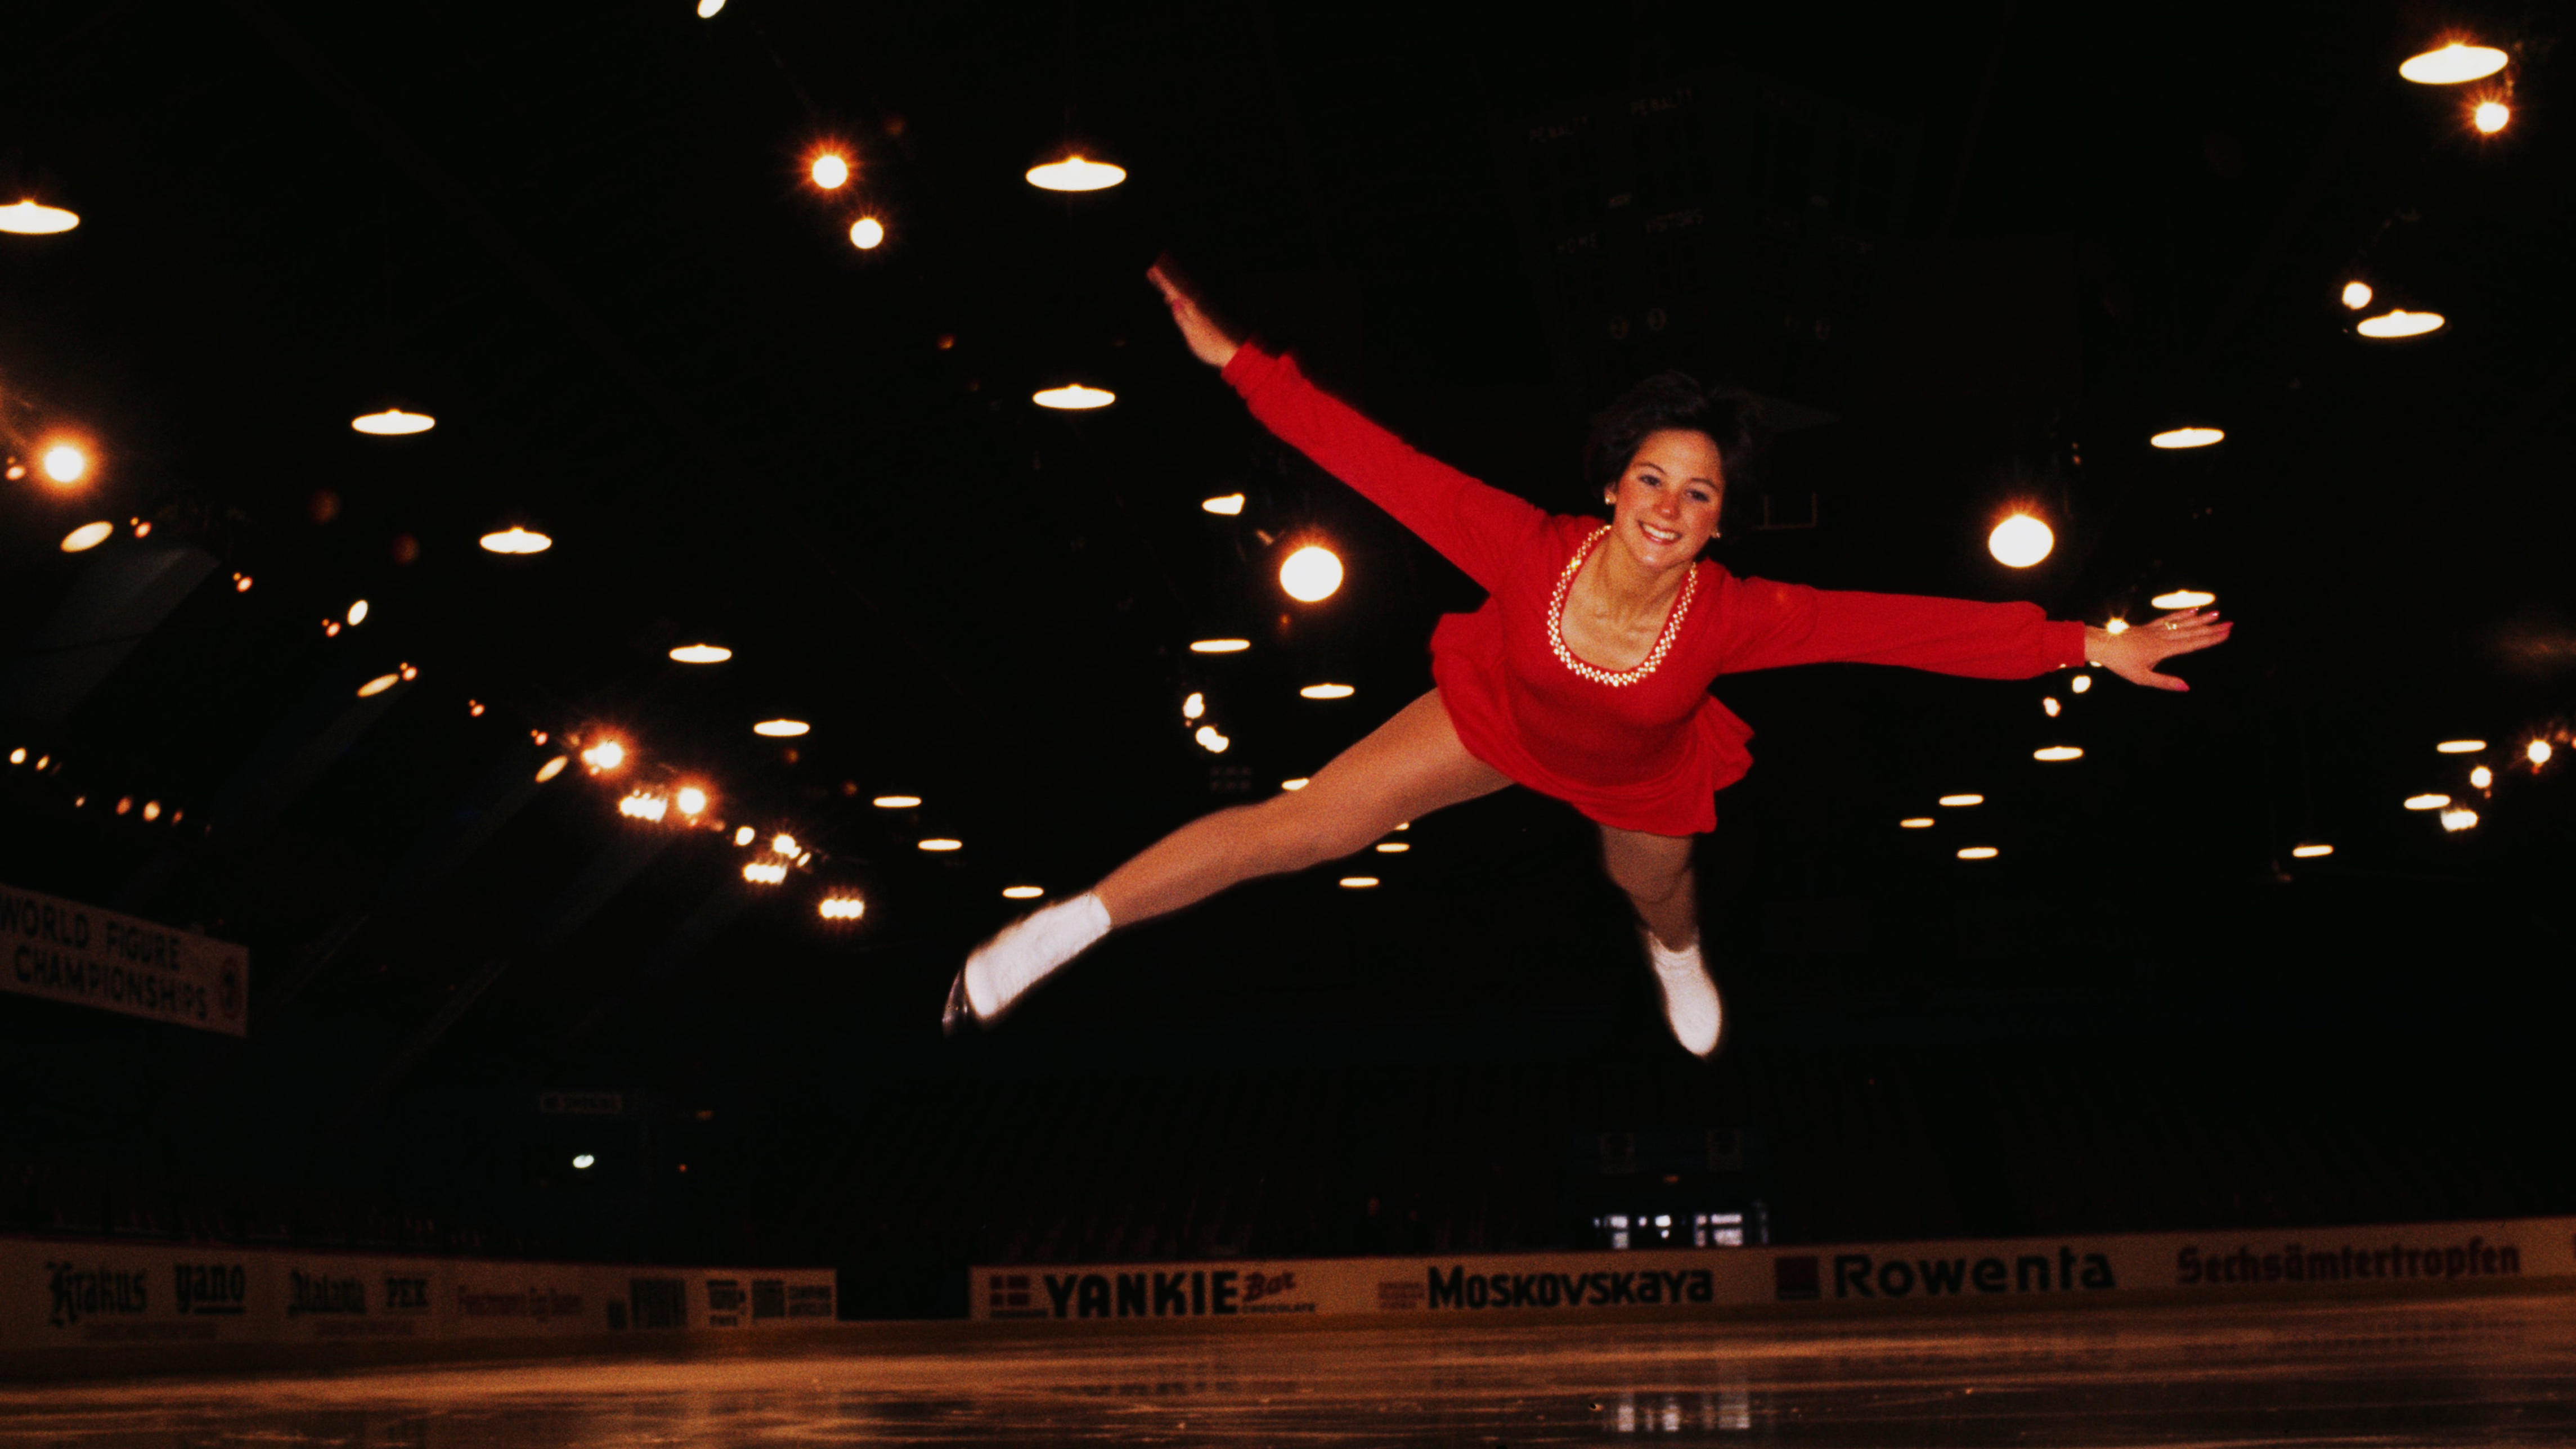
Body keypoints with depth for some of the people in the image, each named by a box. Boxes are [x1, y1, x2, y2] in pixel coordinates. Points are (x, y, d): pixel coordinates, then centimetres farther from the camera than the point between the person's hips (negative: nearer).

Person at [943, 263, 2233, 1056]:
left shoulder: (1733, 618, -40)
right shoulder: (1532, 554, -40)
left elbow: (1907, 627, -40)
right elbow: (1387, 465, -39)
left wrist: (2087, 645, -42)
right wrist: (1235, 361, -39)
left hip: (1637, 776, 1)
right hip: (1503, 718, -1)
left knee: (1652, 890, 32)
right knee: (1300, 829, -7)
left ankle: (1675, 954, 74)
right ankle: (1076, 922, 7)